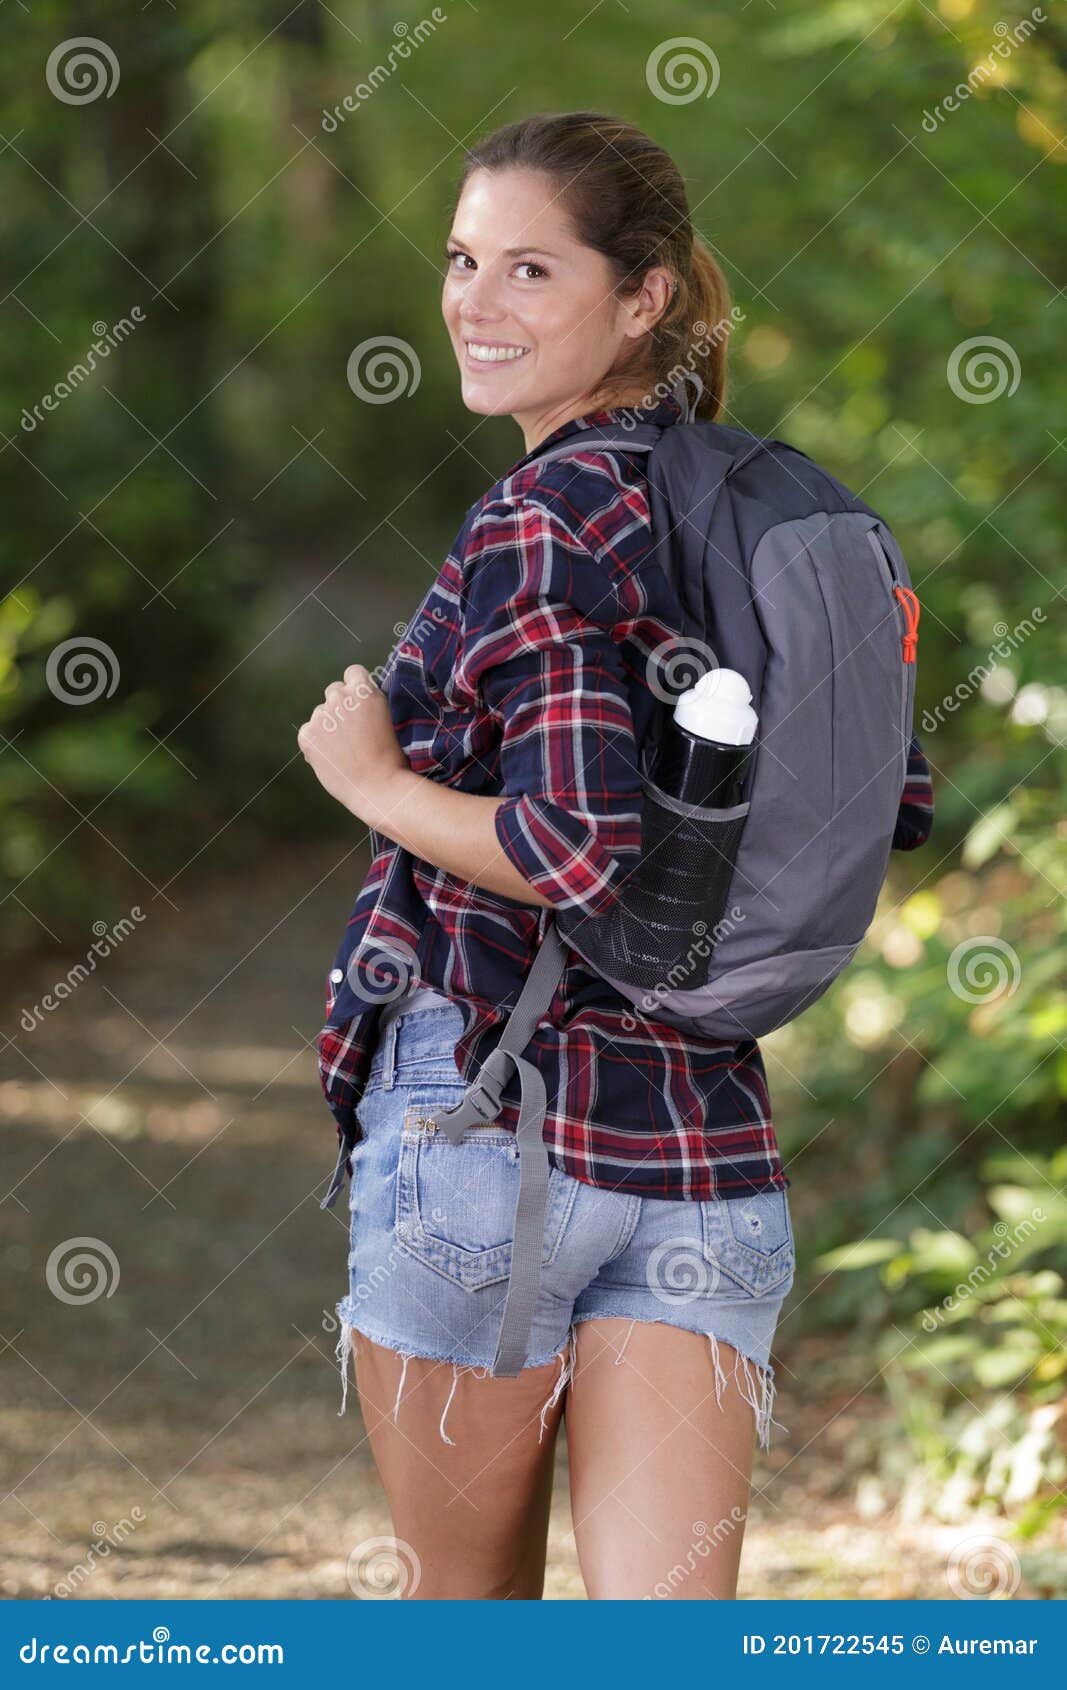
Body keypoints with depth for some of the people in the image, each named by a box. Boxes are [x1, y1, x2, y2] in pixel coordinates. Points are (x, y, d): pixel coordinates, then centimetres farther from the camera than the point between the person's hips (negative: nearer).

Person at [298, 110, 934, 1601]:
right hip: (710, 1147, 7)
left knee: (471, 1612, 14)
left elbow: (580, 853, -23)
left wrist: (372, 781, -8)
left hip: (487, 1116, -7)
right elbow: (896, 801, 18)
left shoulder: (540, 526, -13)